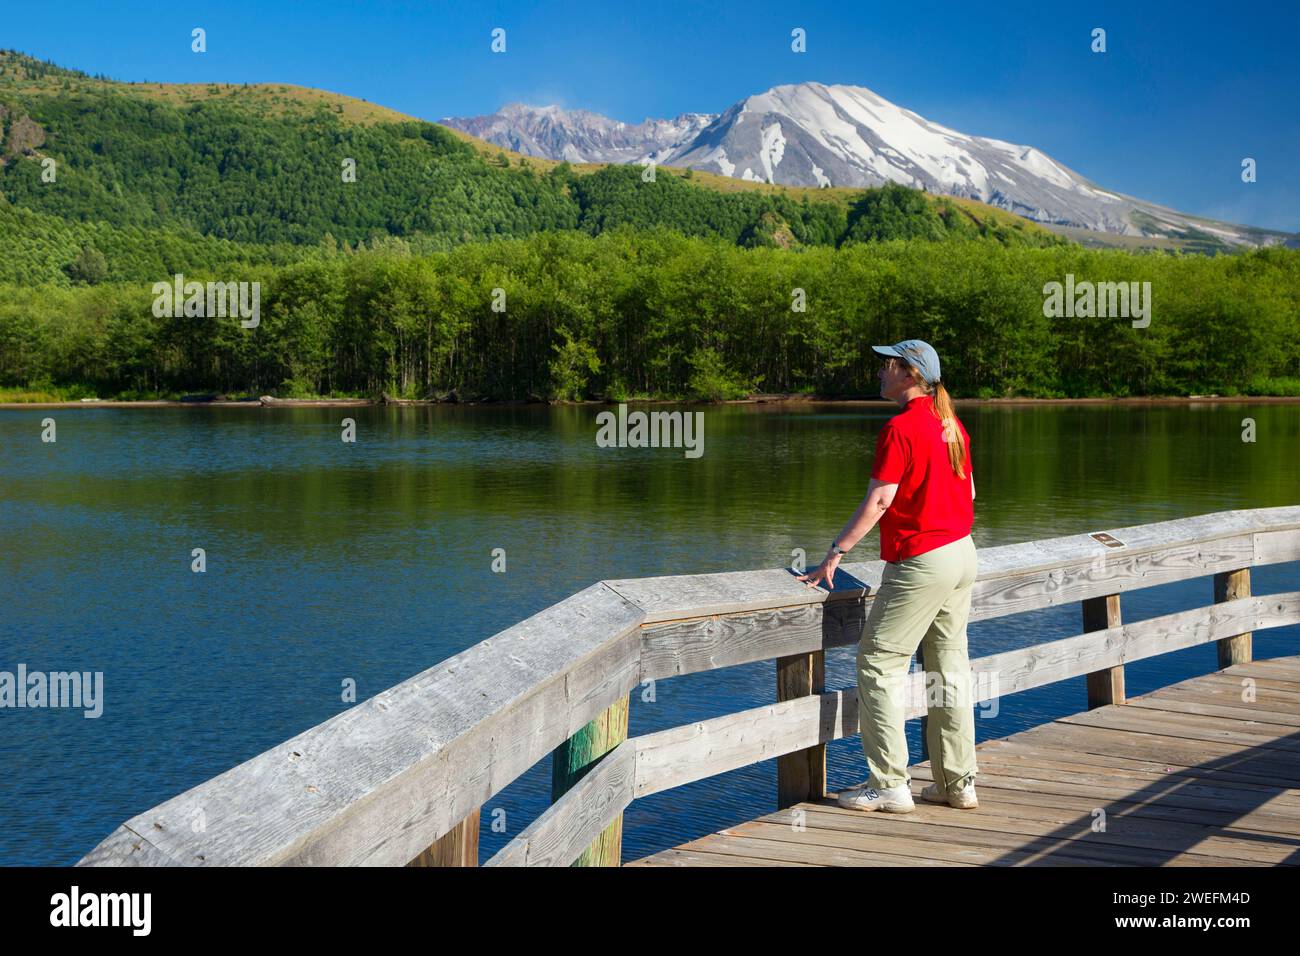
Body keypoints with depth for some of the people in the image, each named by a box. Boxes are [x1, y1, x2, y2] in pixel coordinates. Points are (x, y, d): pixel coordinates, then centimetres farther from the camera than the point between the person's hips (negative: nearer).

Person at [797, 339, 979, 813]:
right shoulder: (952, 425, 10)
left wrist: (834, 554, -16)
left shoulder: (900, 428, -15)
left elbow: (877, 502, -19)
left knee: (878, 663, -2)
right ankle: (958, 782, 18)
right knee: (948, 668, 13)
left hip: (921, 562, -9)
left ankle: (890, 785, -1)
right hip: (963, 554, 9)